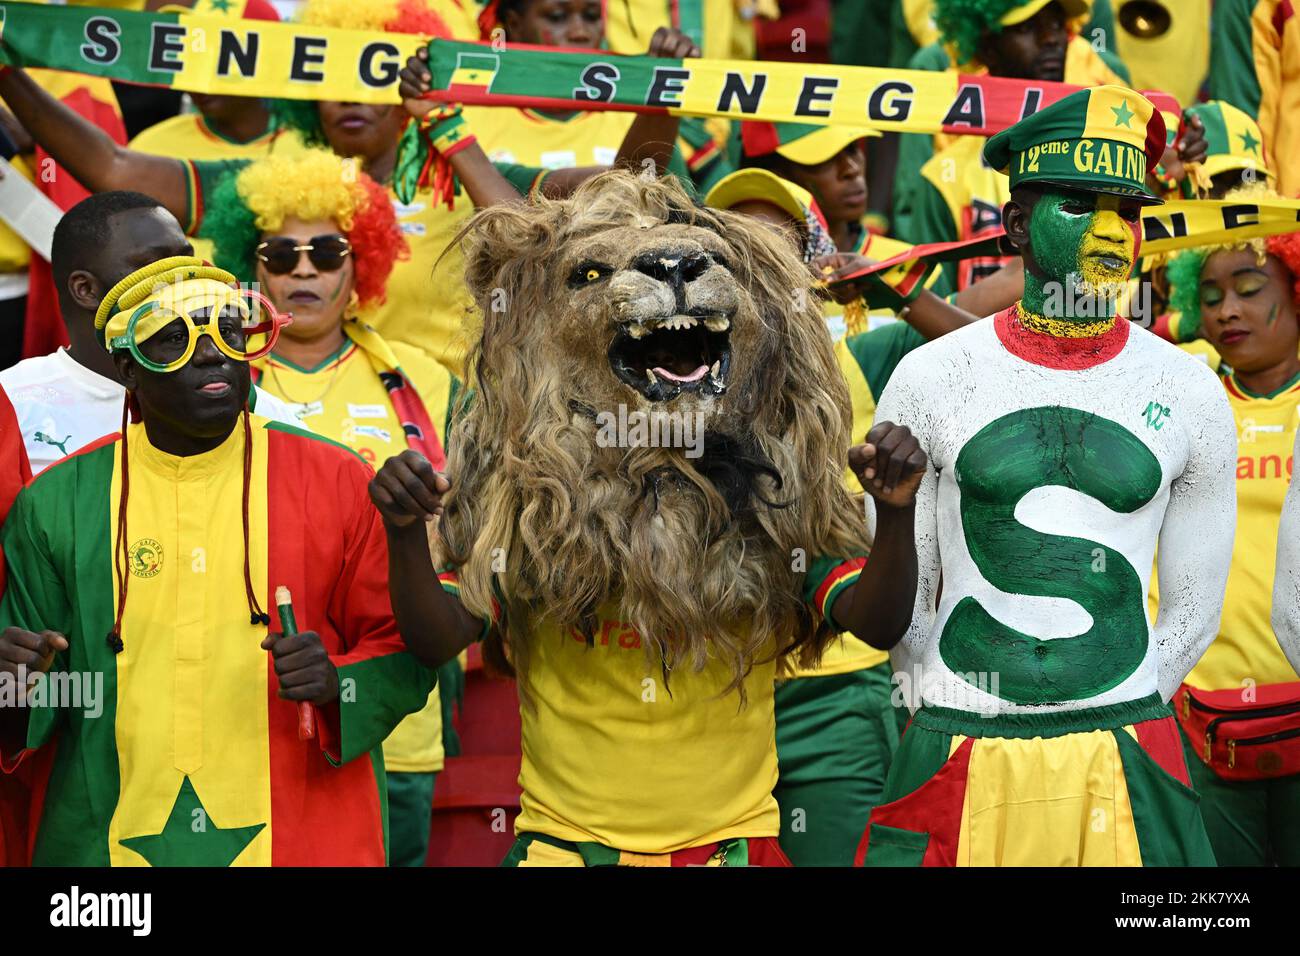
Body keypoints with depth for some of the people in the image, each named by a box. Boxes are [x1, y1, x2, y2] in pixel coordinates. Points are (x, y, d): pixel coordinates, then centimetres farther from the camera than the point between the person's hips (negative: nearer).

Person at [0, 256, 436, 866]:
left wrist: (337, 685, -17)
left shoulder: (336, 482, 0)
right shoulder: (56, 504, 2)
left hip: (306, 839, -1)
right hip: (117, 843, 1)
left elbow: (403, 651, 3)